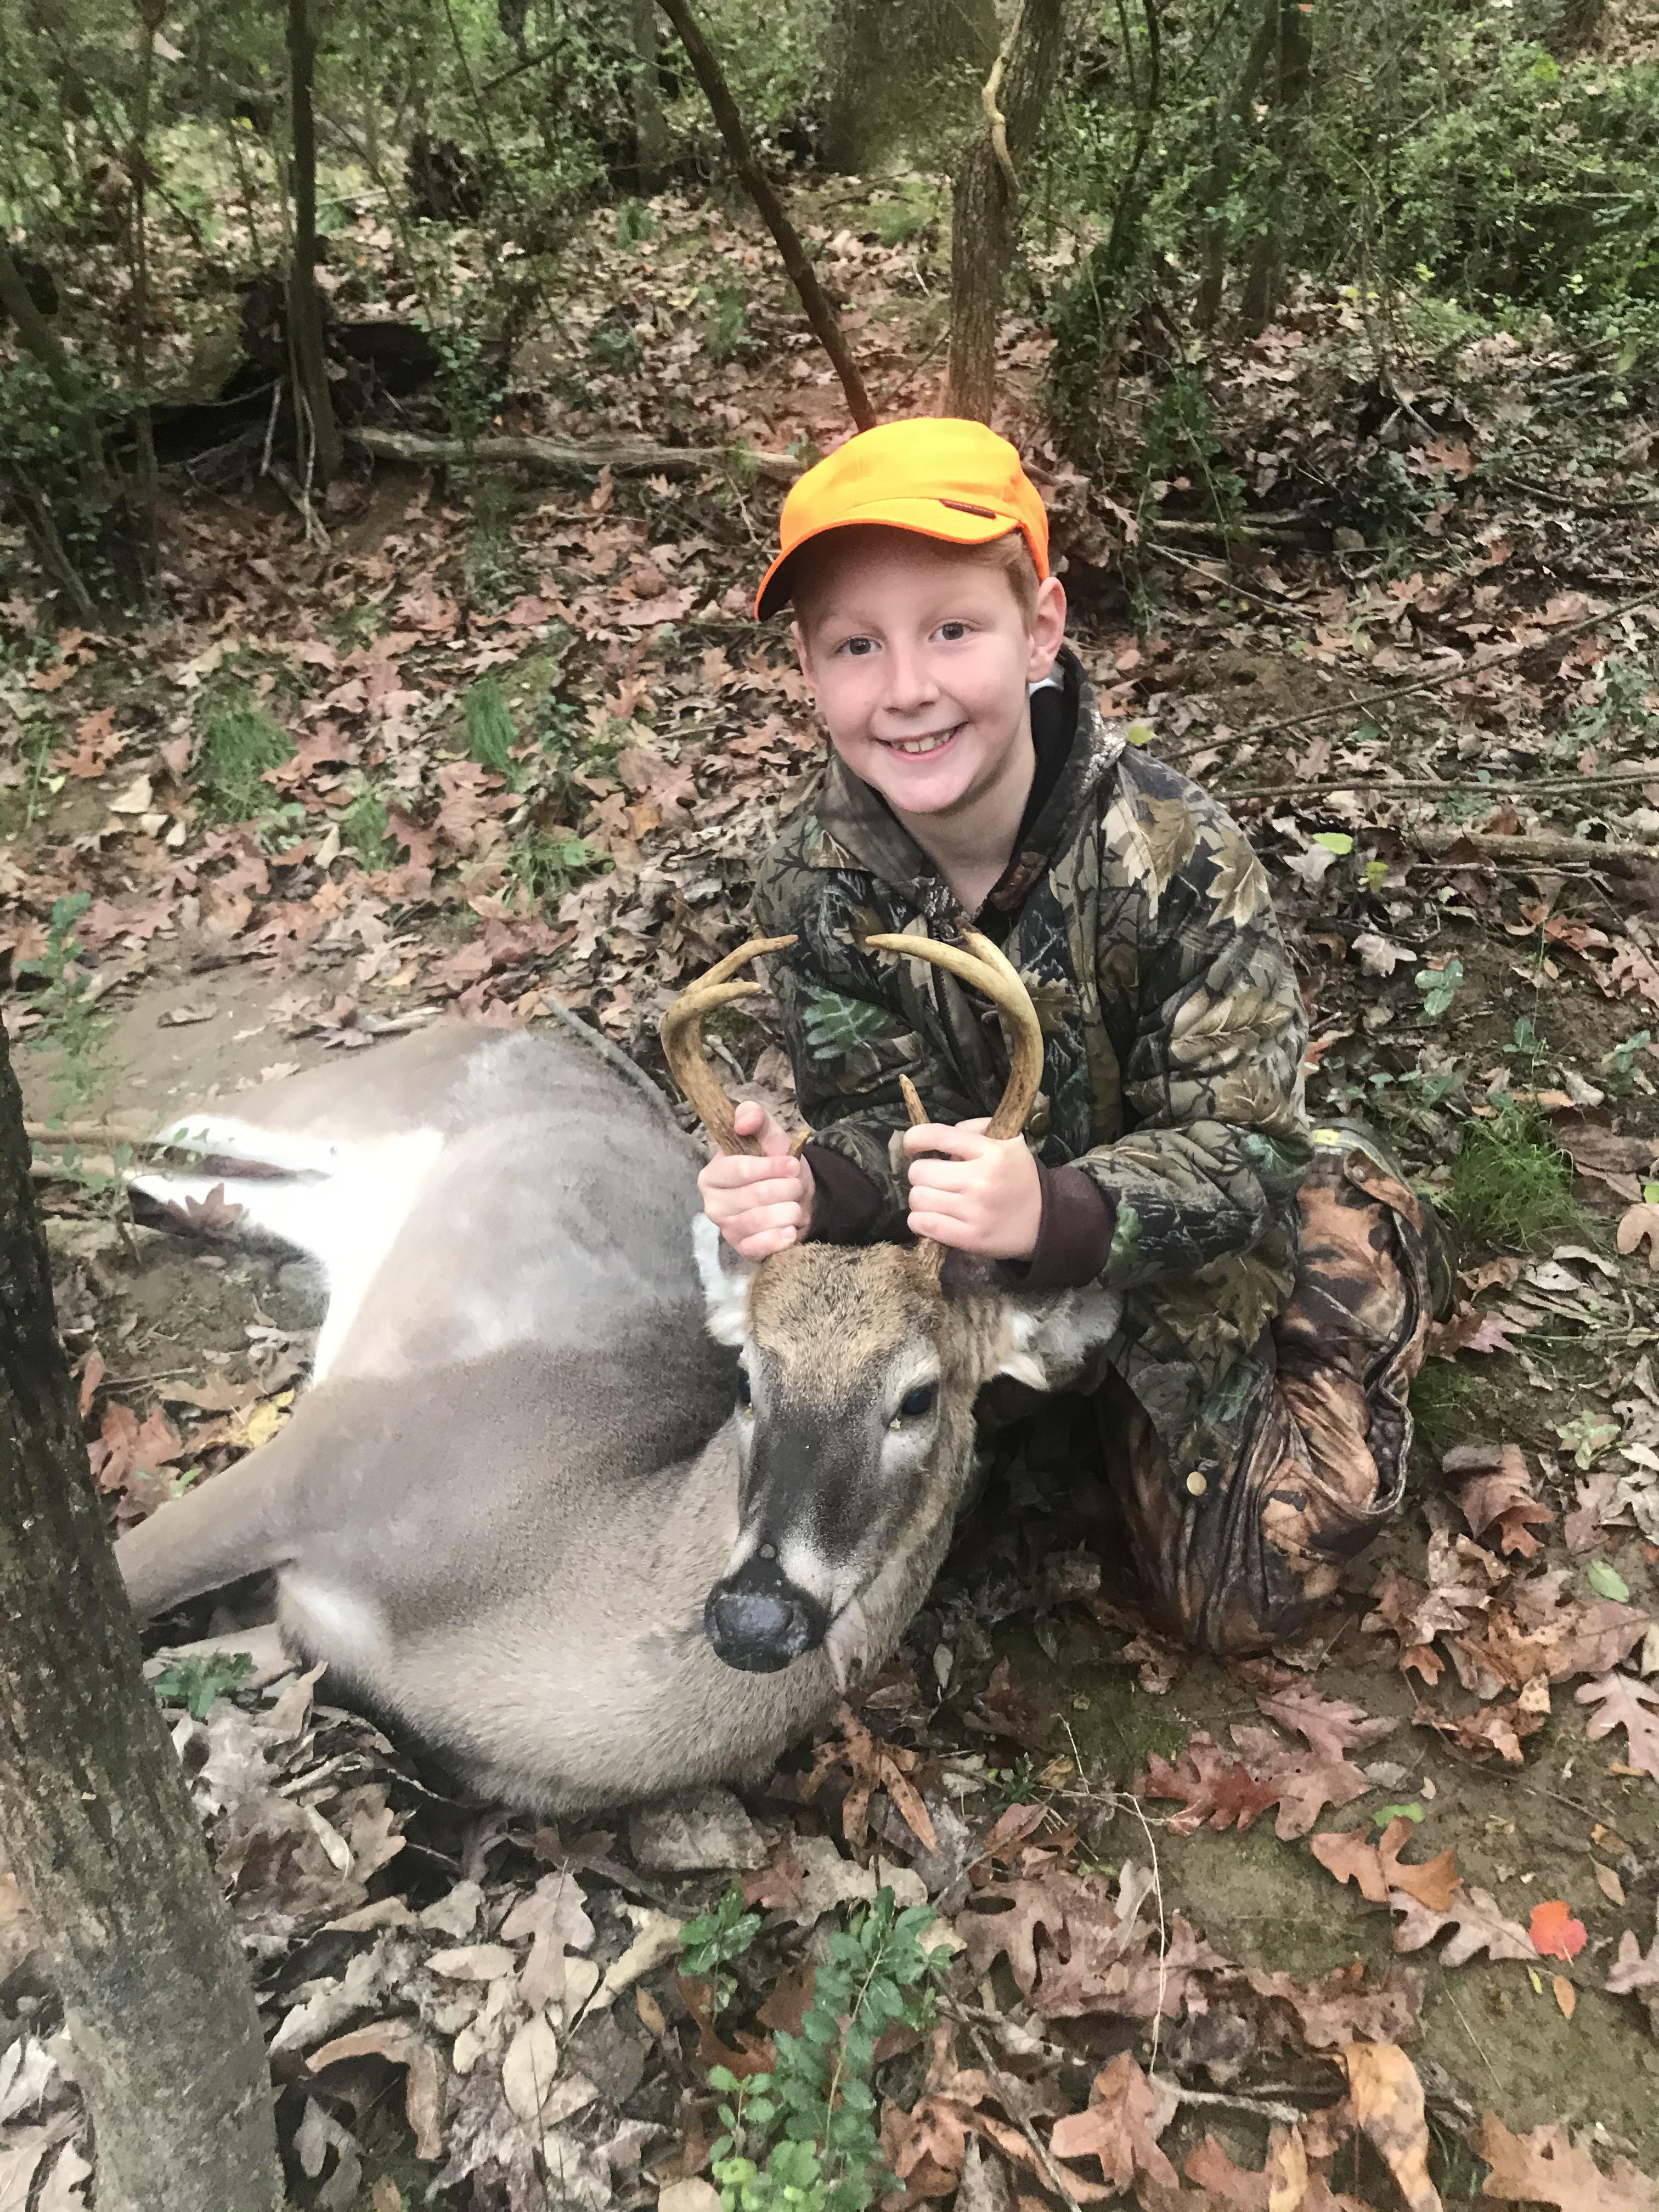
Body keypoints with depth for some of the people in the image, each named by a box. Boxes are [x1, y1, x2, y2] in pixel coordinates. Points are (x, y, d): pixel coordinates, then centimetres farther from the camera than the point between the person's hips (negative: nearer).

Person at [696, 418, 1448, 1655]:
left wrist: (1054, 1213, -49)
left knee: (1243, 1600, -2)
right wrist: (809, 1190, -37)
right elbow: (878, 1119, -12)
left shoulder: (1179, 855, -31)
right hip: (964, 1243, 3)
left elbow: (1239, 1143, -29)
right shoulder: (815, 882, -19)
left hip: (1195, 1235, -3)